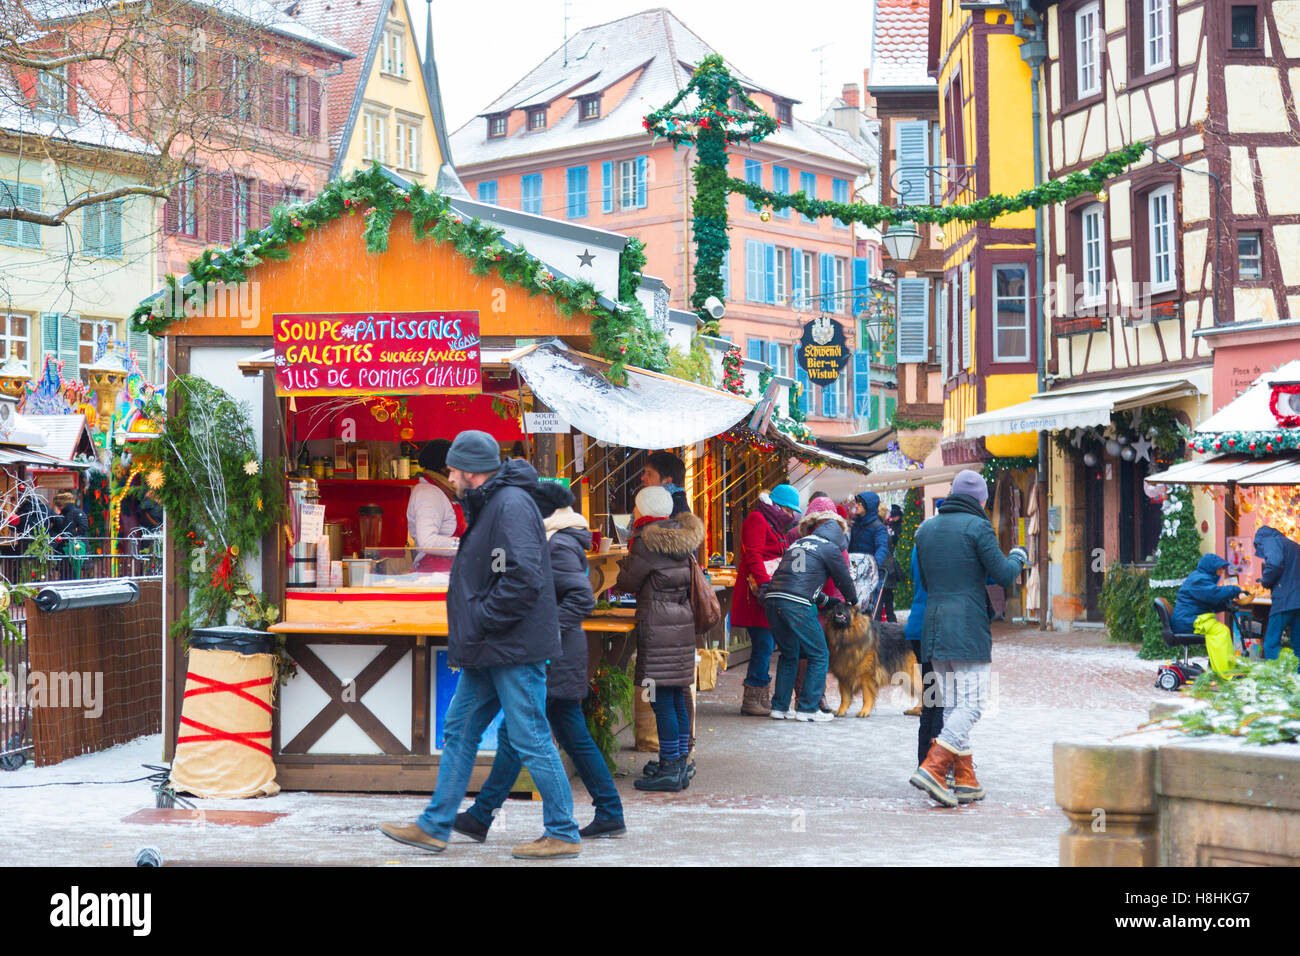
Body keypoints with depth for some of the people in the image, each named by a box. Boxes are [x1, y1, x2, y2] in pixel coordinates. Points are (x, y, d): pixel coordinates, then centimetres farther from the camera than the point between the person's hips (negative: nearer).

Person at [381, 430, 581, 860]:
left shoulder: (511, 505, -16)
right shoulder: (487, 506, 16)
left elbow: (523, 579, -26)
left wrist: (479, 623, -18)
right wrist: (469, 635, 15)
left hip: (514, 650, -11)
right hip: (489, 652, 11)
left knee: (531, 740, -4)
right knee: (459, 732, 13)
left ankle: (563, 835, 6)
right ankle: (433, 827, 20)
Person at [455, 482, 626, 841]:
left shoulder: (559, 546, -13)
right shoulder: (554, 543, 18)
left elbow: (582, 596, -22)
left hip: (552, 659, -10)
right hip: (555, 660, 10)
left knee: (514, 735, -8)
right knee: (574, 737, 11)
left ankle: (481, 816, -5)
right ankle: (610, 814, 13)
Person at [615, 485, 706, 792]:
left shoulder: (647, 542, -12)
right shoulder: (682, 538, 11)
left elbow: (627, 583, -2)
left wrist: (625, 561, 20)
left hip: (658, 627, -8)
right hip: (682, 622, 8)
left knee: (662, 700, -5)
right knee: (677, 697, 12)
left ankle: (669, 769, -4)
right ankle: (680, 766, 17)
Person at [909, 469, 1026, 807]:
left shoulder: (925, 529, 13)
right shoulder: (978, 527, -6)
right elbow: (1004, 575, -5)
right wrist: (1019, 557, 14)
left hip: (933, 627, 7)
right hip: (969, 629, -7)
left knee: (952, 704, 11)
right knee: (970, 704, -6)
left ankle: (965, 780, 10)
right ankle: (932, 768, -20)